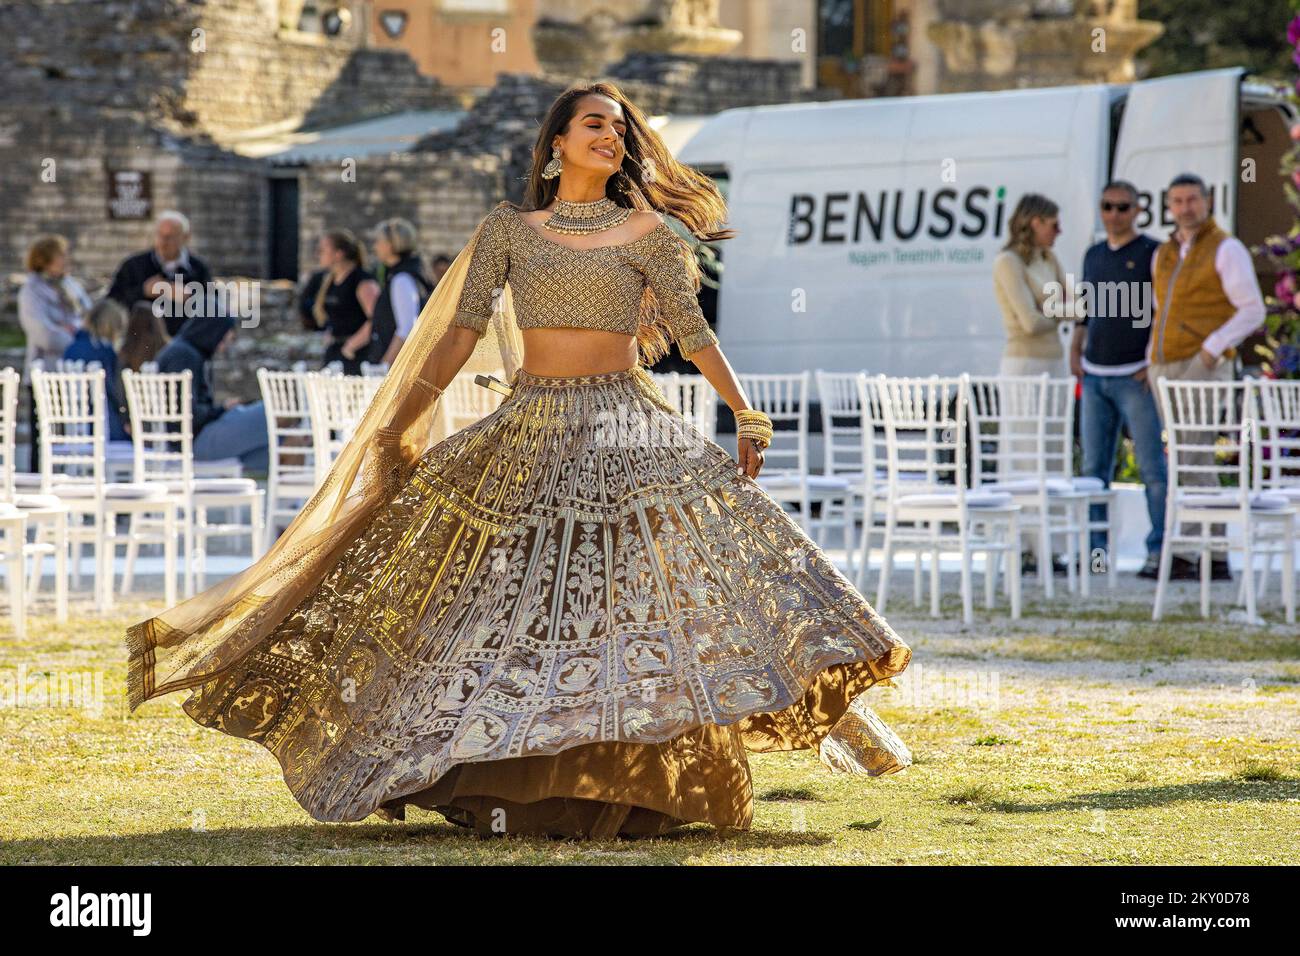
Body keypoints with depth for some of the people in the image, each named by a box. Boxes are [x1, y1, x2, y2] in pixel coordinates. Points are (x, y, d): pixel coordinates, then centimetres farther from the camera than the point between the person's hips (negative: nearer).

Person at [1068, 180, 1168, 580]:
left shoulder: (1153, 253, -2)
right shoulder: (1094, 256, 16)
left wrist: (1155, 361, -14)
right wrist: (1075, 351, 10)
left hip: (1135, 377, -6)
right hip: (1094, 376, 6)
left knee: (1152, 467, -8)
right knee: (1094, 467, 6)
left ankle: (1160, 551, -8)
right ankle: (1096, 549, 10)